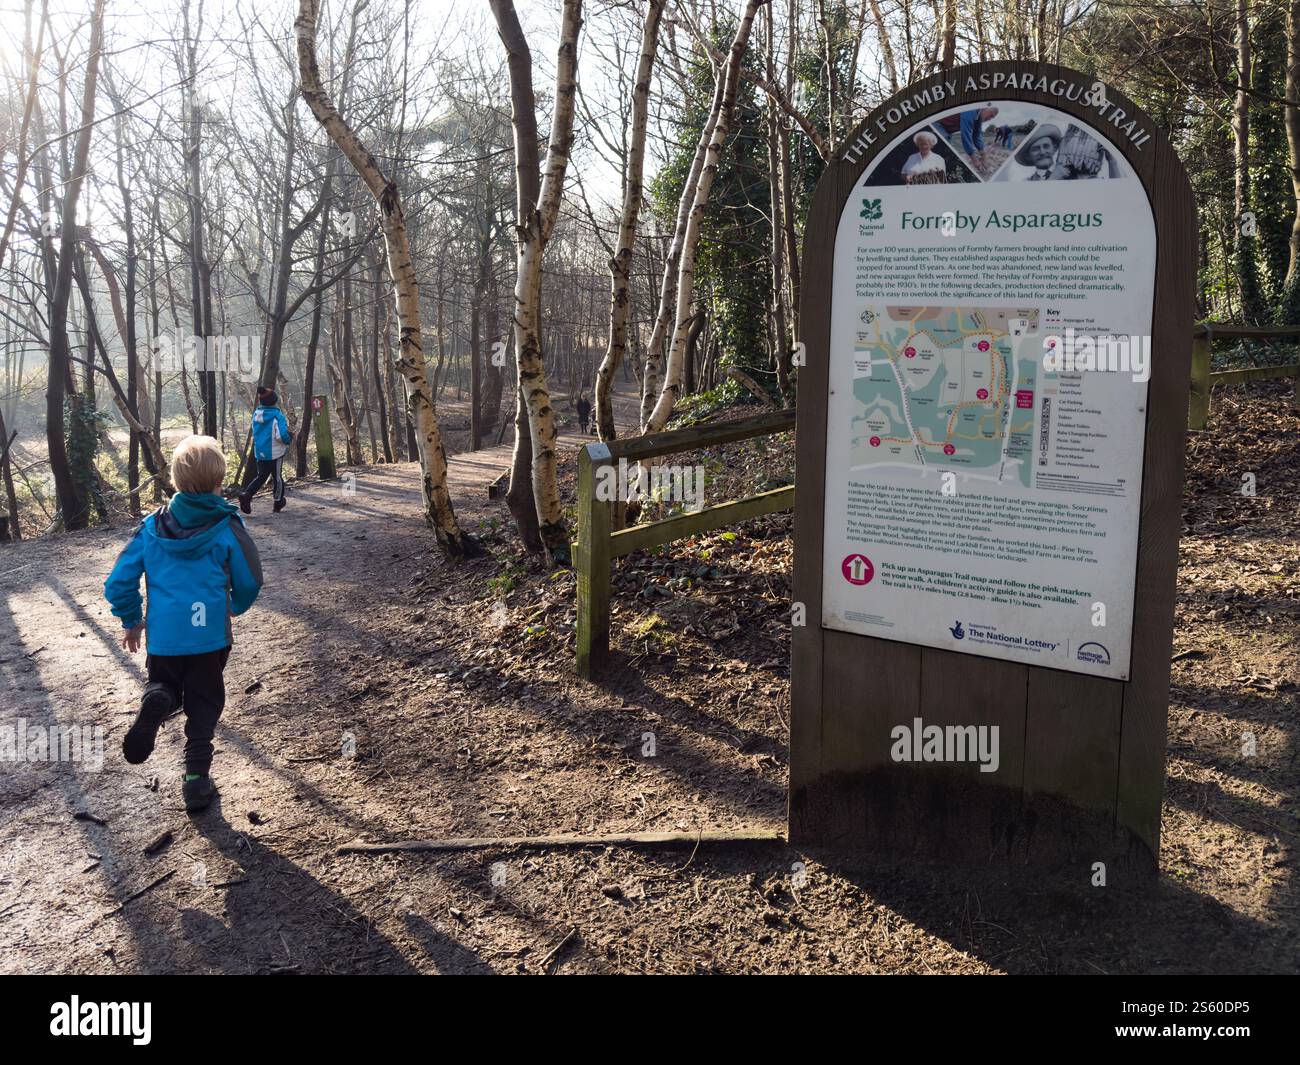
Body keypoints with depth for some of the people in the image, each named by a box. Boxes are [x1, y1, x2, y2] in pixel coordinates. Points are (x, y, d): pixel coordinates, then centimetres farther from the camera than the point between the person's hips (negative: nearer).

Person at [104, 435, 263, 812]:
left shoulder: (152, 526, -2)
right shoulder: (228, 526, -8)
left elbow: (119, 581, 0)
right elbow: (250, 581, 0)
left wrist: (131, 620, 17)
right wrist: (237, 606, 23)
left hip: (161, 635, 2)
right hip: (209, 635, -1)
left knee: (166, 685, 23)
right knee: (203, 706, 13)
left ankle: (156, 699, -12)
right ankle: (196, 778, 9)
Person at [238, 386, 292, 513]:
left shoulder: (256, 414, 2)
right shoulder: (277, 416, -19)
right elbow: (282, 435, -25)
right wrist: (290, 439, -4)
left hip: (259, 452, 5)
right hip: (274, 453, -5)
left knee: (260, 476, 15)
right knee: (277, 477, 12)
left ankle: (246, 494, -8)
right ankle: (278, 502, 23)